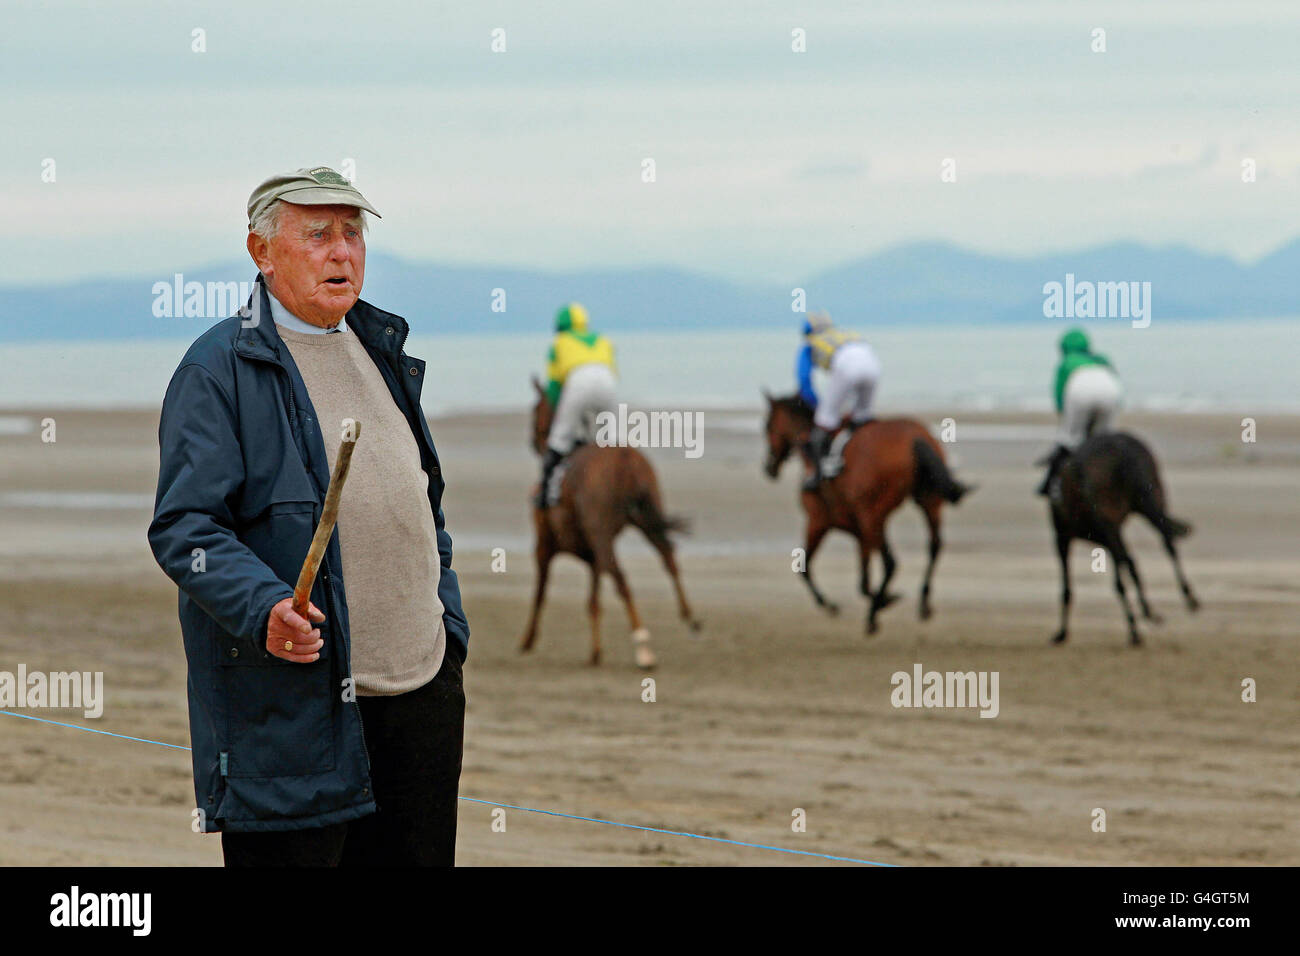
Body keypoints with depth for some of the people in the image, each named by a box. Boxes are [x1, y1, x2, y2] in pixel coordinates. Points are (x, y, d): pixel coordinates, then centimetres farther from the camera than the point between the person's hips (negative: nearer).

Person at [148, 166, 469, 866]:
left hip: (421, 687, 7)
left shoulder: (383, 352, 18)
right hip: (292, 708, -7)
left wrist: (450, 634, 17)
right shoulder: (220, 369, -6)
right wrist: (264, 609, -29)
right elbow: (183, 528, -13)